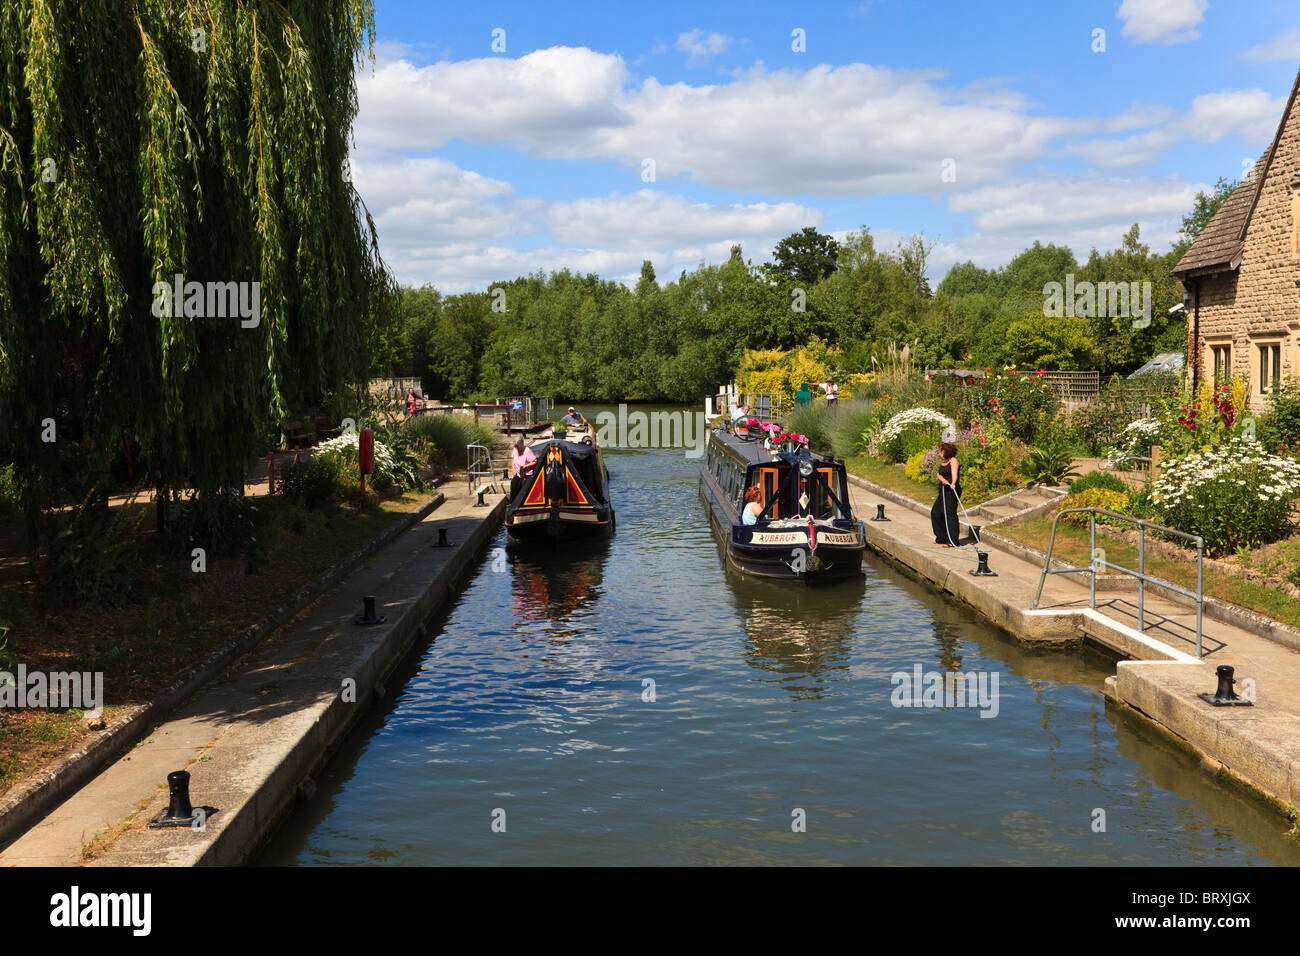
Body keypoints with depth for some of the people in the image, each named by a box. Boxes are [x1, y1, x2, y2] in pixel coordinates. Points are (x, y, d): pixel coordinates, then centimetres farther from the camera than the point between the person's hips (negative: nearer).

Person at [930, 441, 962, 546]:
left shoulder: (953, 461, -7)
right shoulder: (943, 463, 19)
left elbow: (954, 474, -24)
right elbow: (939, 474, 4)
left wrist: (953, 484, -42)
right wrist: (943, 480, -20)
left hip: (951, 490, -9)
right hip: (943, 490, 9)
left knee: (950, 513, -13)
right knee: (935, 513, 12)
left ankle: (953, 541, -12)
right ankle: (942, 537, 25)